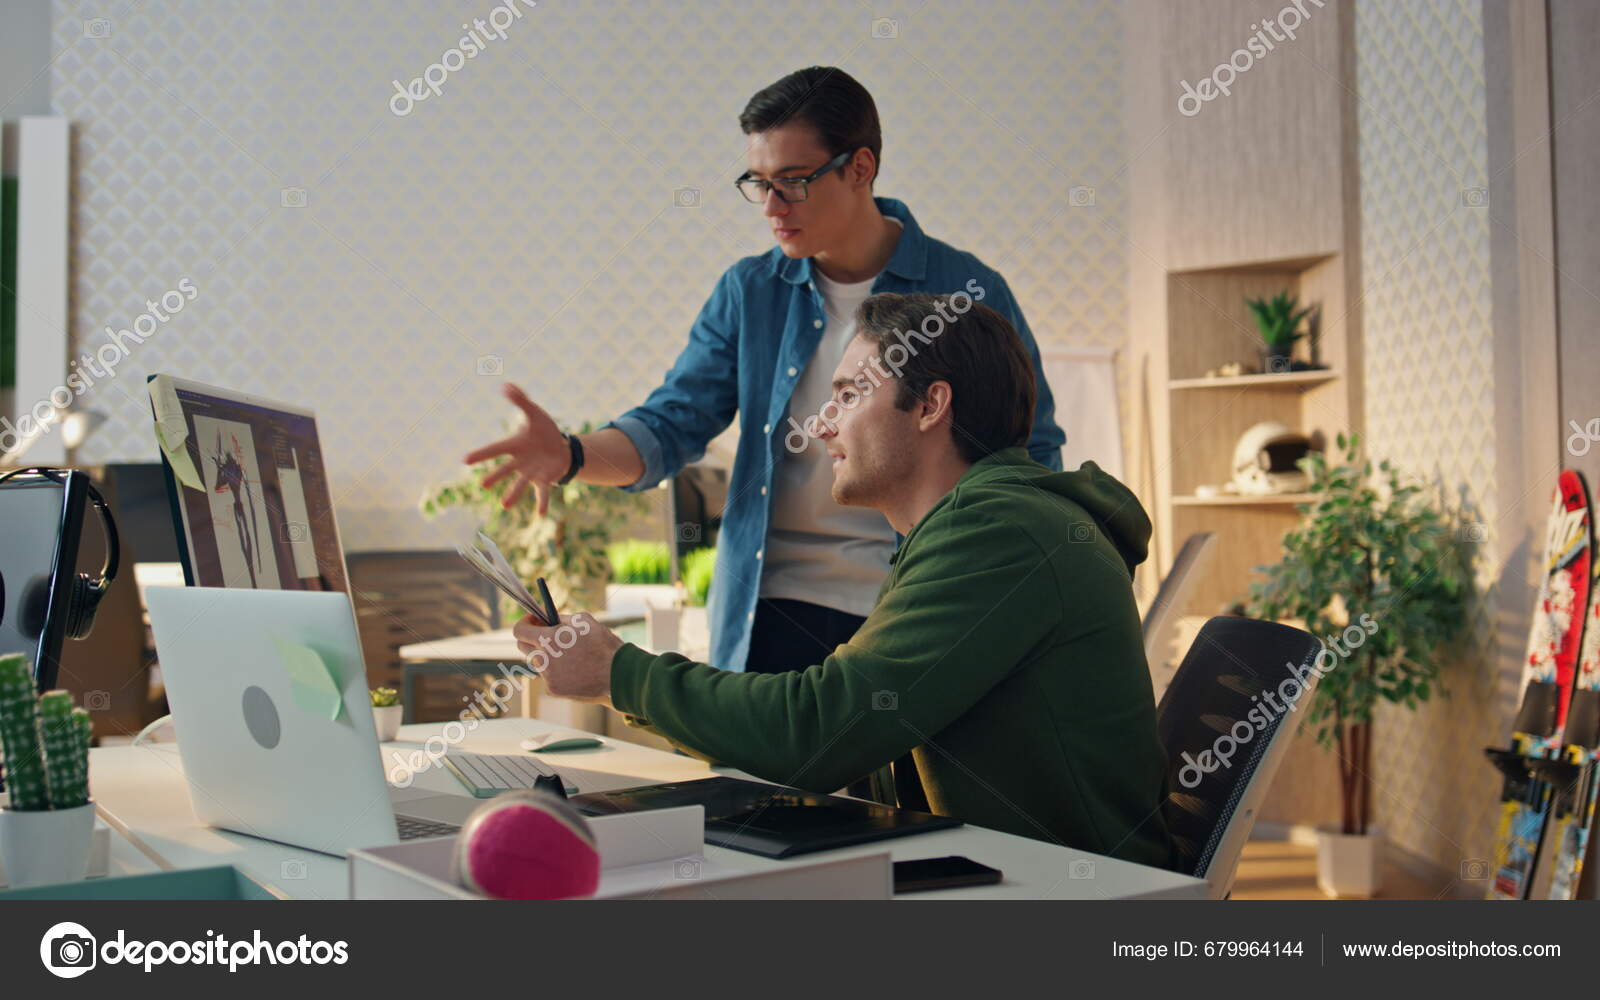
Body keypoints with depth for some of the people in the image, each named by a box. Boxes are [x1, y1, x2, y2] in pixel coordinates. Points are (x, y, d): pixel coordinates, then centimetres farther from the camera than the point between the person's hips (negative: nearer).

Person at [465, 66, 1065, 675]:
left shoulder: (969, 292, -2)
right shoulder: (748, 292, 6)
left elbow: (1036, 457, 3)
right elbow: (672, 426, 2)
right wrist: (571, 455, -19)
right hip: (772, 618, 2)